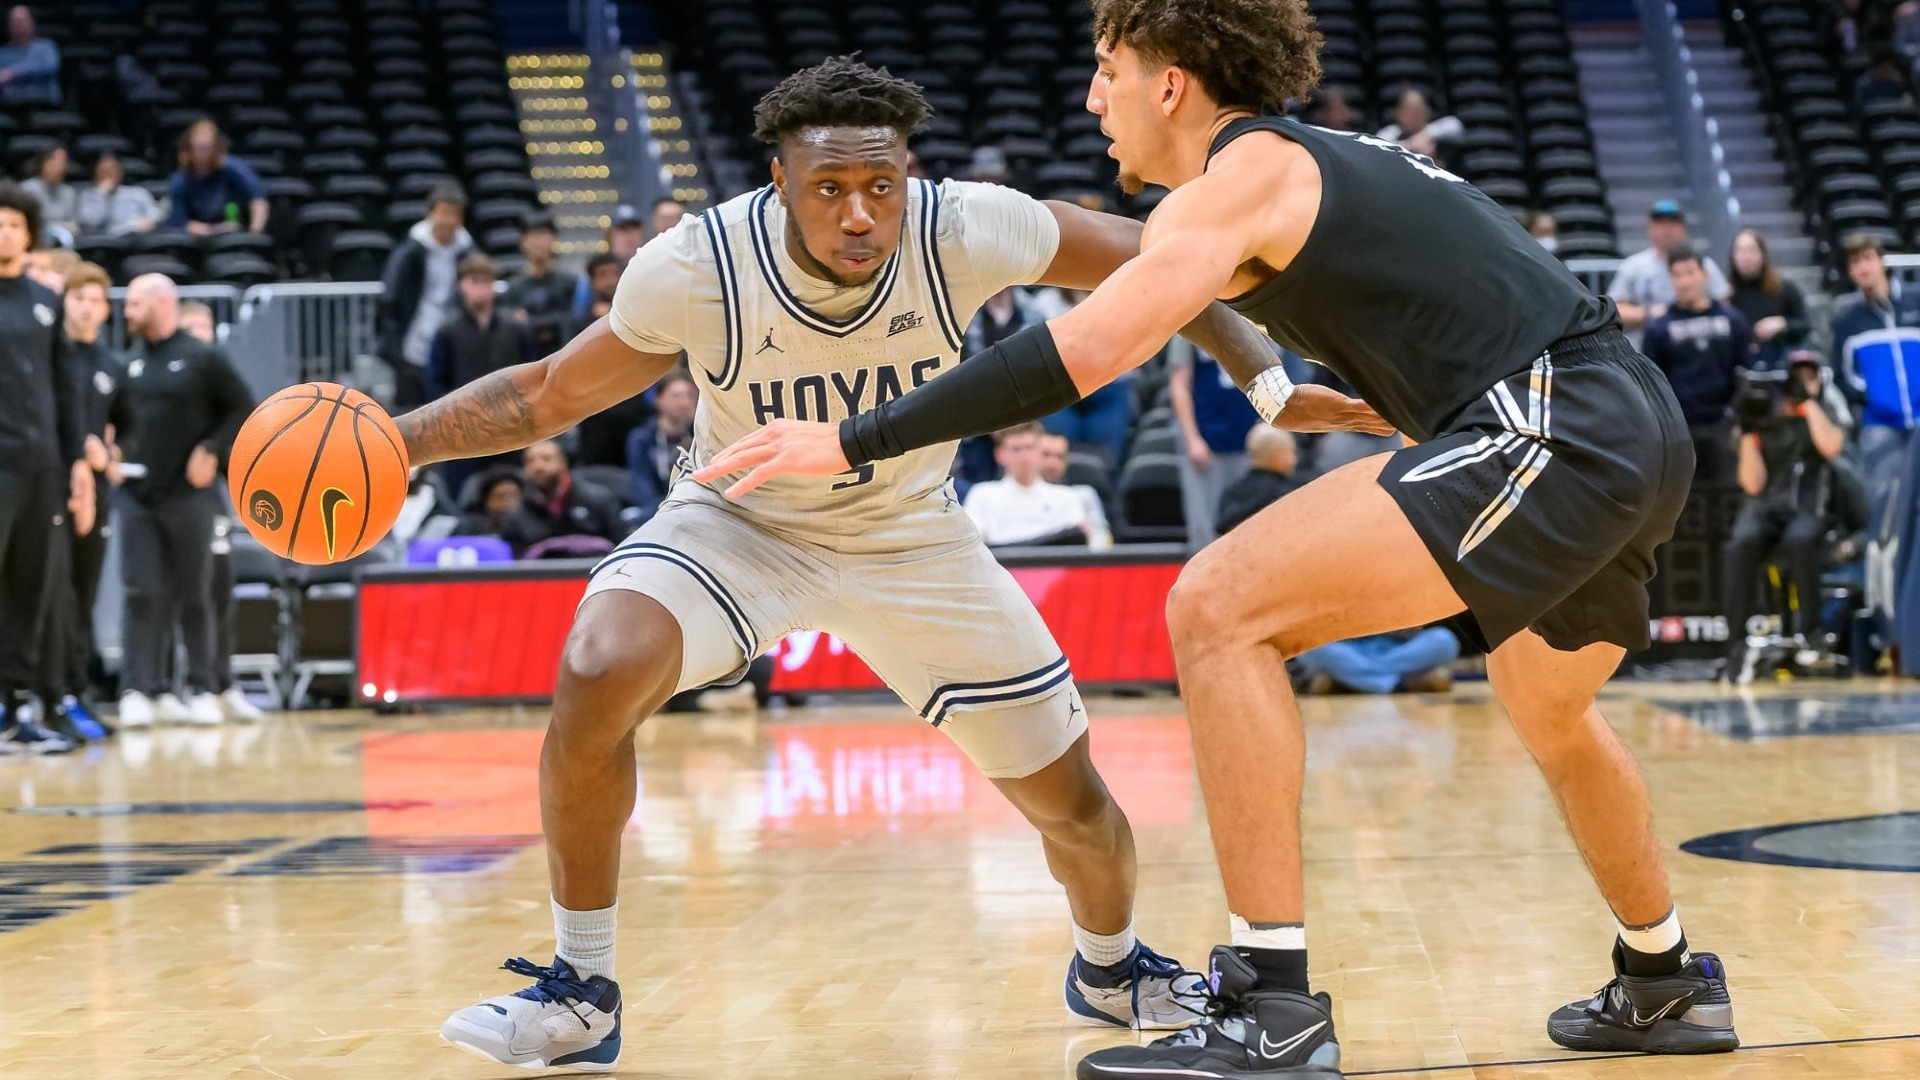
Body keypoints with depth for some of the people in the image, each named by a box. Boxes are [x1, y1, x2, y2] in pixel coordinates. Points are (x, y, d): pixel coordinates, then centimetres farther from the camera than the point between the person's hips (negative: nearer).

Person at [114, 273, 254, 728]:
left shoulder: (203, 358, -3)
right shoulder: (128, 358, 8)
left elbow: (244, 409, -1)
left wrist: (212, 451, -10)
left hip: (187, 494, -3)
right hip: (136, 495, 3)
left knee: (194, 595, 4)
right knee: (142, 593, -4)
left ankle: (203, 690, 13)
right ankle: (139, 690, -5)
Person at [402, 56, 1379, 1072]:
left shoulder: (966, 231, -28)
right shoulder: (696, 266, -28)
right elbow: (548, 395, -13)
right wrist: (387, 443, -23)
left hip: (910, 536, 1)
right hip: (741, 521, -1)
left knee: (1068, 796, 2)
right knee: (597, 674, -31)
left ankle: (1110, 969, 39)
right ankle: (580, 996, -12)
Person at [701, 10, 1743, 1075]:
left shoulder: (1245, 171, -4)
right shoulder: (1337, 158, 22)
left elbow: (1077, 355, -14)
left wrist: (856, 441, -11)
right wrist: (1285, 395, 42)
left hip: (1557, 429, -10)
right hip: (1643, 429, 10)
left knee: (1219, 609, -13)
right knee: (1551, 718, 33)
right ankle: (1665, 986, 51)